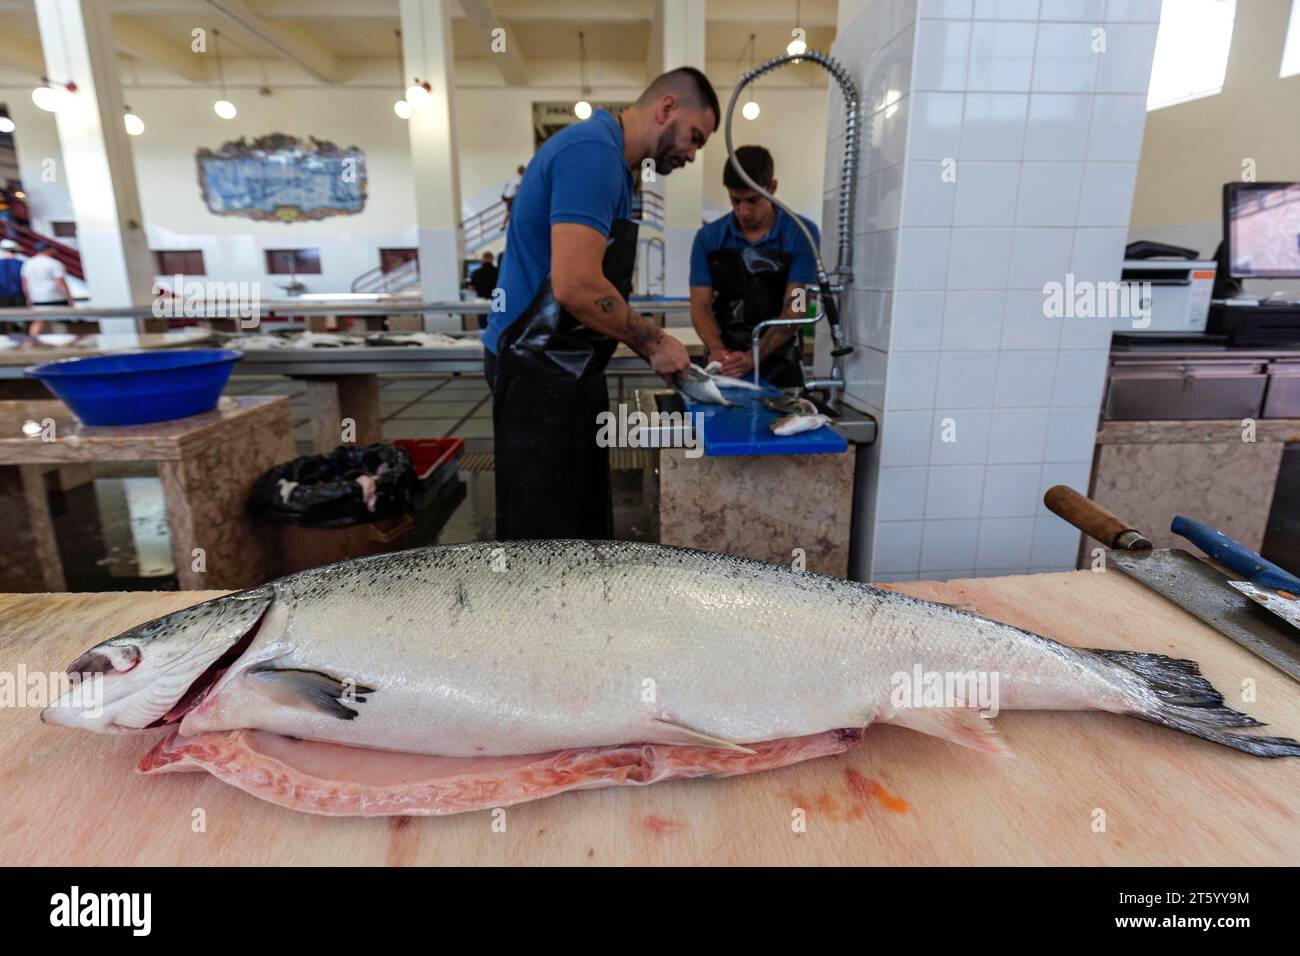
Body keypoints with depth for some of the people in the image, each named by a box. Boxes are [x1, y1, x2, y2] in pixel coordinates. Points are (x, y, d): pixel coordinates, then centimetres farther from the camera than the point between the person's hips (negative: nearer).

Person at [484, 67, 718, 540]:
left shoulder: (607, 158, 17)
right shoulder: (592, 151, -16)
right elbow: (575, 287, -27)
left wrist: (652, 348, 11)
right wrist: (654, 342, -13)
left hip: (566, 370, 10)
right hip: (540, 371, -10)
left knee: (584, 524, 19)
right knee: (541, 531, 1)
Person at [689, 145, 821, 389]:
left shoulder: (801, 234, -7)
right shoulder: (708, 237, 0)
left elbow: (795, 309, -12)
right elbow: (700, 306, -2)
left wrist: (752, 358, -25)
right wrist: (717, 350, -22)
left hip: (779, 362, -1)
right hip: (725, 362, 1)